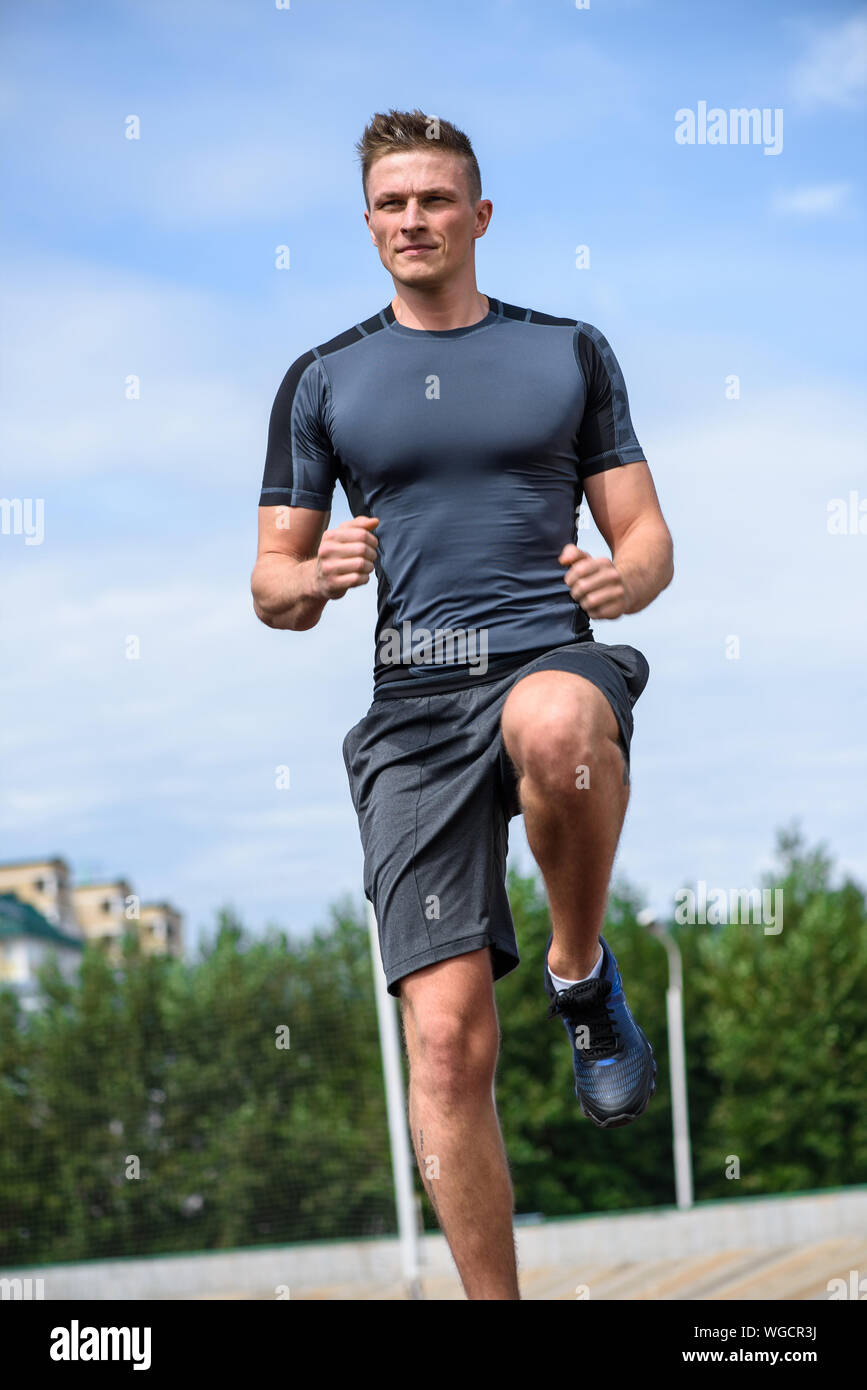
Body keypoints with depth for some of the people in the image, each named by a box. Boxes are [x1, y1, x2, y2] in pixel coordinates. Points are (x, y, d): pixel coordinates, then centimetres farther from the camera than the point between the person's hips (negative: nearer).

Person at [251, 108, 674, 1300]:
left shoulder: (570, 353, 13)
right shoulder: (324, 382, 14)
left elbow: (648, 537, 12)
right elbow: (273, 590, 14)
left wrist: (625, 579, -11)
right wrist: (317, 575, -10)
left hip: (554, 659, -1)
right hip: (413, 708, 1)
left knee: (555, 727, -41)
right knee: (448, 1037, -9)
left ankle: (583, 972, -14)